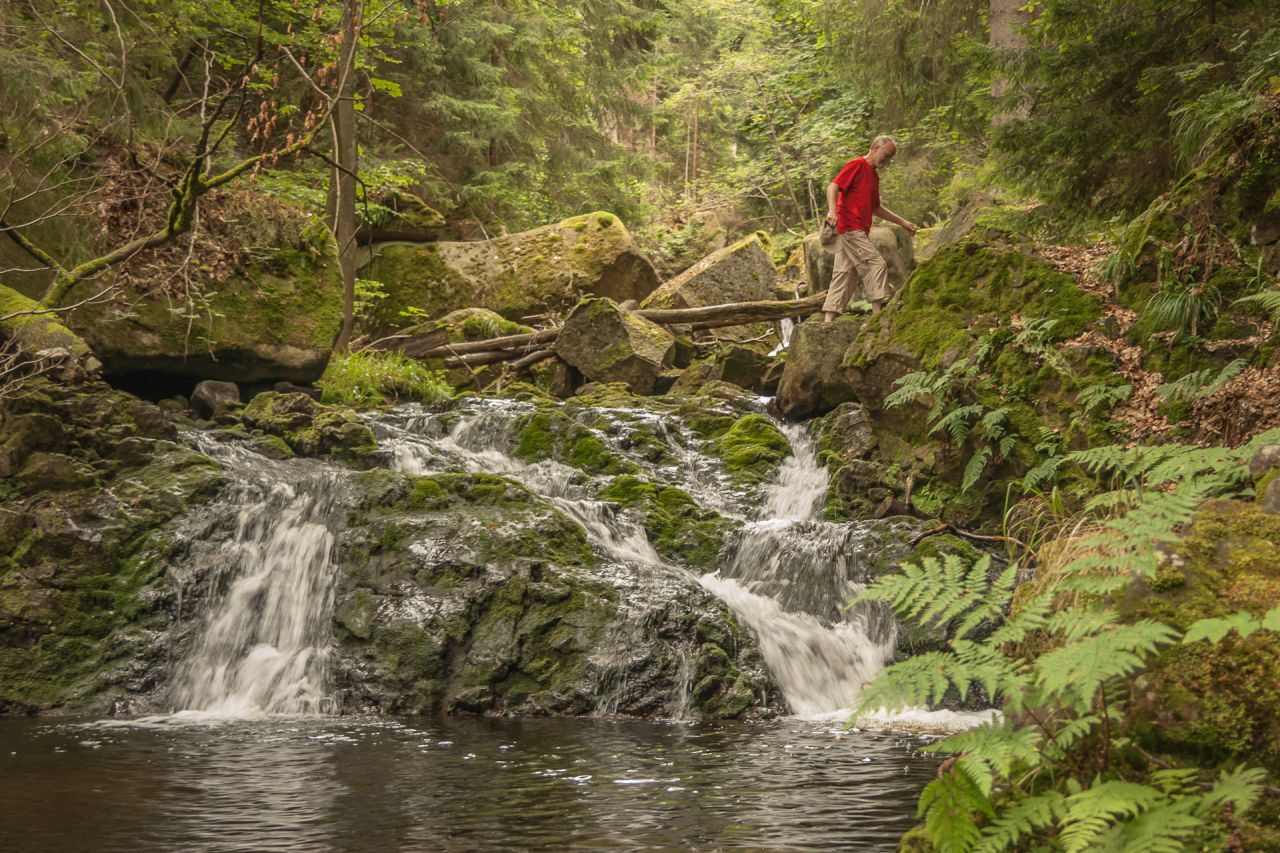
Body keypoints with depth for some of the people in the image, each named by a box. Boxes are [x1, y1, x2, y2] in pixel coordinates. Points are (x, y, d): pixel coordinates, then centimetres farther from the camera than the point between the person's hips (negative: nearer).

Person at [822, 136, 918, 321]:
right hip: (850, 228, -9)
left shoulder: (874, 175, 24)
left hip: (857, 232, 9)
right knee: (876, 264, -13)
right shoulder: (857, 165, -5)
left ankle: (828, 320, 1)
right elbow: (833, 186, -16)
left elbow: (876, 208, 32)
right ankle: (878, 314, -16)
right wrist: (832, 210, -34)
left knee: (843, 273, 4)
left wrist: (903, 223, 29)